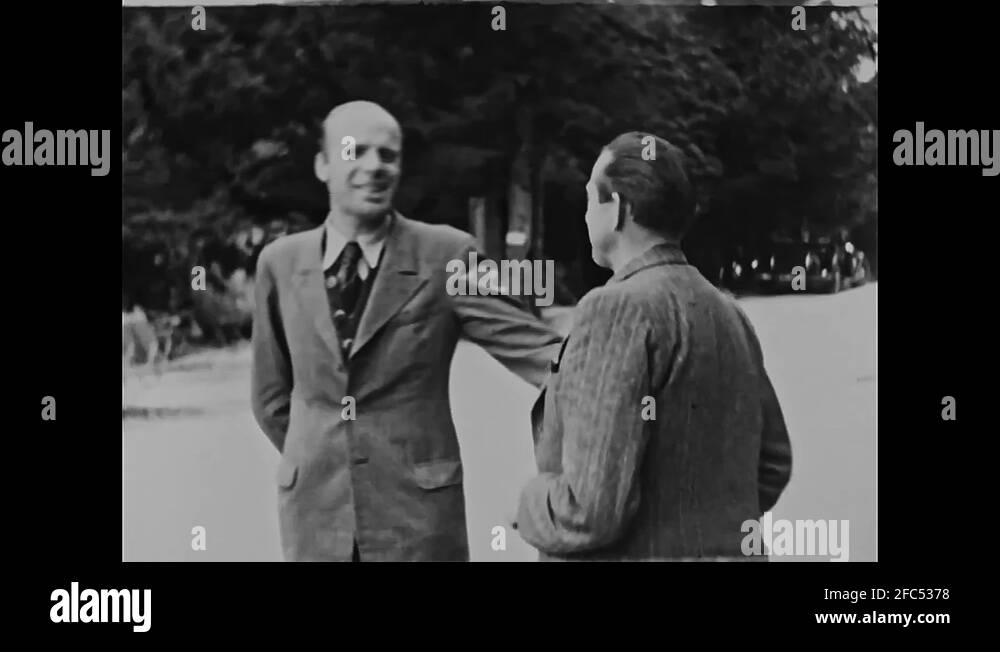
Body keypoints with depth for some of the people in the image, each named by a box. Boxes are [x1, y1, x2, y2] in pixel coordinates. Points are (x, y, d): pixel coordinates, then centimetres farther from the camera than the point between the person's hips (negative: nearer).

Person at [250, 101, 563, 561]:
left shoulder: (446, 256, -6)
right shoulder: (281, 262, 2)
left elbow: (531, 347, -11)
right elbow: (271, 393, 13)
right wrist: (317, 463, 12)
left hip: (418, 511, -2)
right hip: (314, 511, 3)